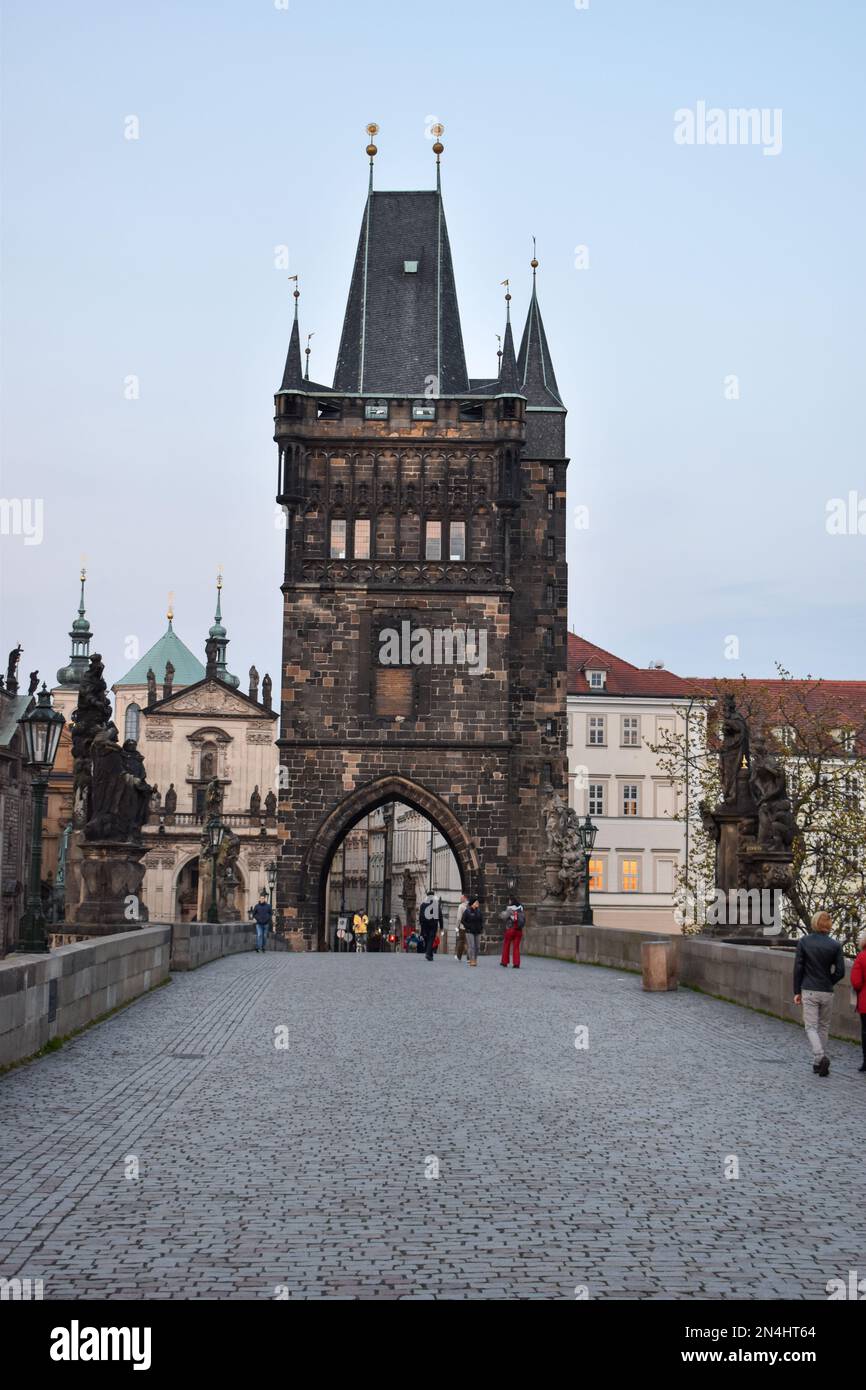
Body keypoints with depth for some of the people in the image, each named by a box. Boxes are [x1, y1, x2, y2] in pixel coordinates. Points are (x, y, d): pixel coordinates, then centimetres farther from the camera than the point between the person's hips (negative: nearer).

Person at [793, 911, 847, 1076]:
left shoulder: (803, 942, -5)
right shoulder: (835, 945, -4)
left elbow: (798, 968, -5)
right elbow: (840, 972, -4)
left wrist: (797, 991, 3)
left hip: (808, 991, -1)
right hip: (827, 993, 1)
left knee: (811, 1026, 0)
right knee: (824, 1027, 15)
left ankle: (820, 1056, -22)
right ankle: (818, 1063, 18)